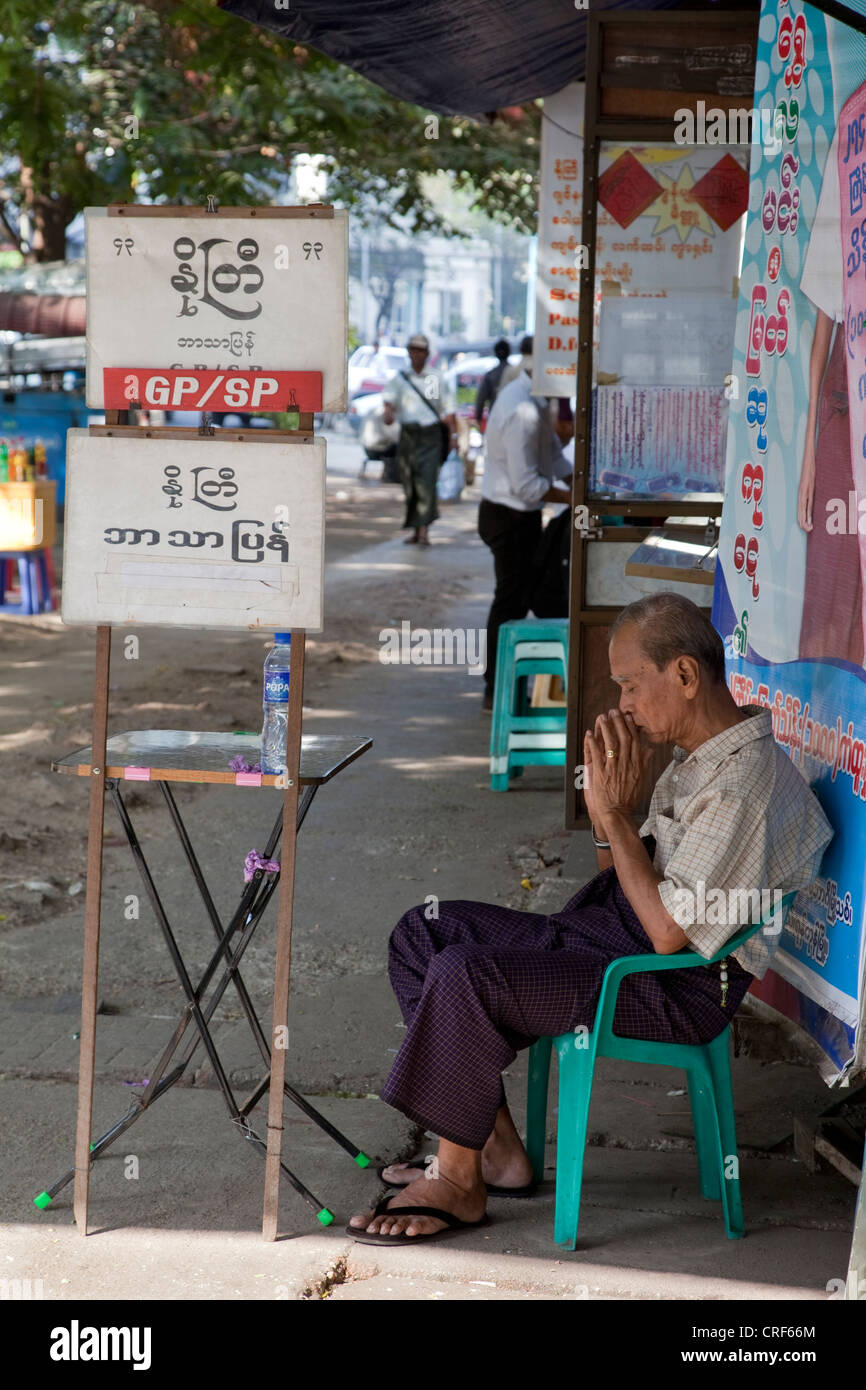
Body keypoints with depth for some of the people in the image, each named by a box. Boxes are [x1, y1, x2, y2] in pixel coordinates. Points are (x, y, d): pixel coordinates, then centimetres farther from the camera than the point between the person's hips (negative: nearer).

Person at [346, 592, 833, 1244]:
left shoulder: (747, 784, -21)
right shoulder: (698, 756, 11)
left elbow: (669, 932, -23)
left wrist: (616, 813, -16)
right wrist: (607, 796, 0)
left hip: (678, 989, -11)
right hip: (606, 934, 11)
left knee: (462, 974, -26)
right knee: (423, 932, 7)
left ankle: (458, 1181, -9)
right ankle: (496, 1148, 5)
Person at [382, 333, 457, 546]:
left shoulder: (435, 379, 8)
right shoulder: (399, 379, 7)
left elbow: (447, 409, 10)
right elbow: (389, 397, -10)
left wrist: (453, 433, 0)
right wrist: (388, 411, -32)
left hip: (430, 435, -2)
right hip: (408, 435, 2)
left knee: (427, 483, -15)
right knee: (410, 486, 7)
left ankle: (424, 531, -20)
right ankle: (415, 531, 19)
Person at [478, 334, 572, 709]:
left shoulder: (534, 403, 8)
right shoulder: (523, 411, -26)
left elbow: (553, 455, 17)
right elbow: (526, 484, -26)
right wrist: (576, 498, -18)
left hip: (521, 514, 10)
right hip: (511, 518, -10)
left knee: (518, 598, 16)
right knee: (511, 601, -2)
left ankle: (500, 686, 25)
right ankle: (498, 690, 7)